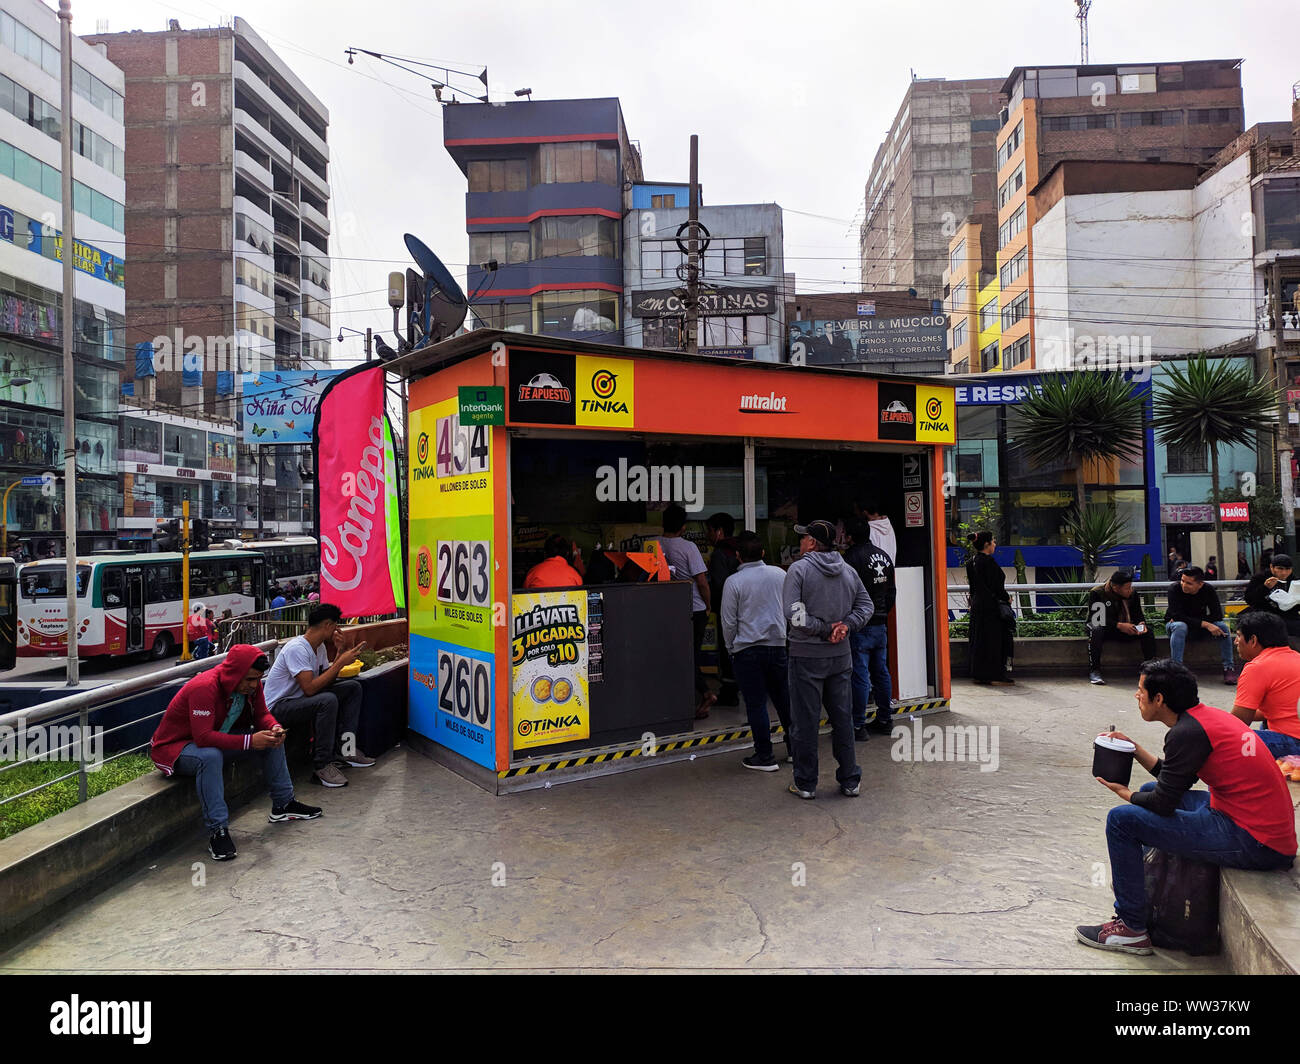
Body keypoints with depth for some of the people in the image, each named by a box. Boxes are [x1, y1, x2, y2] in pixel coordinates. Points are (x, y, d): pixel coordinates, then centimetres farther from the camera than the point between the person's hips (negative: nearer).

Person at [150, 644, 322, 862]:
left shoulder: (251, 683, -8)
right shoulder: (204, 687, -33)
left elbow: (261, 715, 2)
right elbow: (203, 737, -38)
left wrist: (275, 729, -21)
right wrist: (249, 741, -40)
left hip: (218, 739, 8)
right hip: (174, 746, -8)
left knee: (271, 739, -3)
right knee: (210, 756, -40)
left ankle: (283, 805, 7)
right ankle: (217, 831, -34)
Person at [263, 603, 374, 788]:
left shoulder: (319, 646, 7)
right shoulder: (297, 648, -24)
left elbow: (326, 680, 8)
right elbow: (310, 688, -32)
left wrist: (340, 653, -5)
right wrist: (341, 662, -27)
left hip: (302, 699, 10)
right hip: (279, 706, -10)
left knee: (353, 687, 3)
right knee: (328, 700, -35)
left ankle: (344, 750, -1)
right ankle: (321, 766, -24)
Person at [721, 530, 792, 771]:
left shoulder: (733, 582, -9)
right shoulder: (780, 574, 3)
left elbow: (728, 622, -5)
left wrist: (730, 648, 9)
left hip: (748, 649, -4)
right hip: (780, 645, 4)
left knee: (756, 704, 3)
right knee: (784, 699, 16)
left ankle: (764, 756, 8)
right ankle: (794, 748, 25)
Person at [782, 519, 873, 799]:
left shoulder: (799, 569, -10)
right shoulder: (849, 571, 7)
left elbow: (793, 613, -19)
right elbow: (865, 605, 7)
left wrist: (824, 629, -12)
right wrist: (846, 626, -4)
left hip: (807, 655, -5)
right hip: (841, 655, 5)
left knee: (805, 721, 4)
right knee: (843, 718, 13)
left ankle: (805, 784, 12)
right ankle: (850, 781, 21)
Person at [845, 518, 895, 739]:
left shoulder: (852, 557, -16)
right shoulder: (883, 555, 11)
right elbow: (892, 591, 18)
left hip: (861, 627, -8)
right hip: (881, 624, 8)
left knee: (860, 675, -4)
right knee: (881, 672, 15)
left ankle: (858, 726, 0)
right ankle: (885, 720, 24)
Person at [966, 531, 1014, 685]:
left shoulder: (971, 561, 9)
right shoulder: (988, 561, -17)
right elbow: (996, 586, -18)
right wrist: (1007, 598, -4)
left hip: (977, 604, 9)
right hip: (991, 605, -9)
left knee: (979, 639, 11)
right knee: (995, 638, -3)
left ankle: (979, 674, 17)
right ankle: (995, 676, 0)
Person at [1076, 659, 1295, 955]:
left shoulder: (1188, 732, -19)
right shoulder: (1207, 716, 10)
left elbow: (1163, 803, -16)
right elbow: (1170, 778, 20)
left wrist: (1127, 794, 3)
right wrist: (1134, 747, 17)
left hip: (1254, 843, -10)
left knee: (1121, 819, -12)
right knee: (1149, 792, 24)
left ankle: (1131, 929, 2)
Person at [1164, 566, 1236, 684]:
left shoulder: (1209, 590, -12)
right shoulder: (1174, 588, -22)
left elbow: (1218, 616, -16)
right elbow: (1177, 616, -27)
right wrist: (1205, 624, -36)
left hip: (1199, 628, 3)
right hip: (1174, 624, -3)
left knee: (1222, 626, -22)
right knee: (1180, 626, -37)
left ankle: (1228, 667, -14)